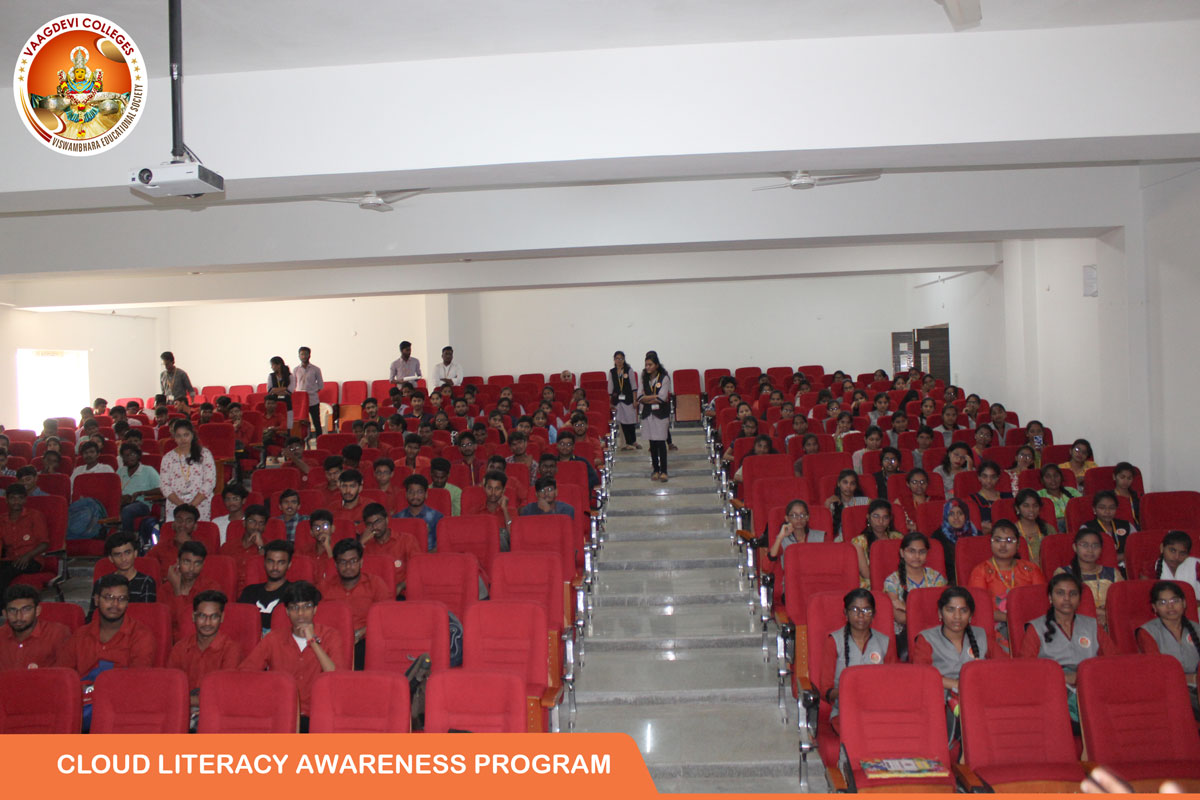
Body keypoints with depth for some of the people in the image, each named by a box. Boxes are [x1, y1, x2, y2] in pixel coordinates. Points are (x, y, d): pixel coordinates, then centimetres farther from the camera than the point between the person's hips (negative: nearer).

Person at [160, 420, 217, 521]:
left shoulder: (204, 454, 6)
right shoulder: (168, 457, 12)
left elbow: (210, 482, -2)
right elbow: (165, 486, 5)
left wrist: (193, 504, -10)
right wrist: (181, 504, -9)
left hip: (201, 505, -1)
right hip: (175, 506, 2)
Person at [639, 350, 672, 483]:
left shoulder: (664, 378, -5)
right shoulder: (644, 378, 8)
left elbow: (662, 398, -12)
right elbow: (641, 397, 2)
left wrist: (646, 398, -6)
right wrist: (655, 397, -12)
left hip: (661, 413, -4)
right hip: (648, 413, 4)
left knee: (661, 442, -6)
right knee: (652, 443, 6)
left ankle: (663, 471, -2)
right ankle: (655, 469, 13)